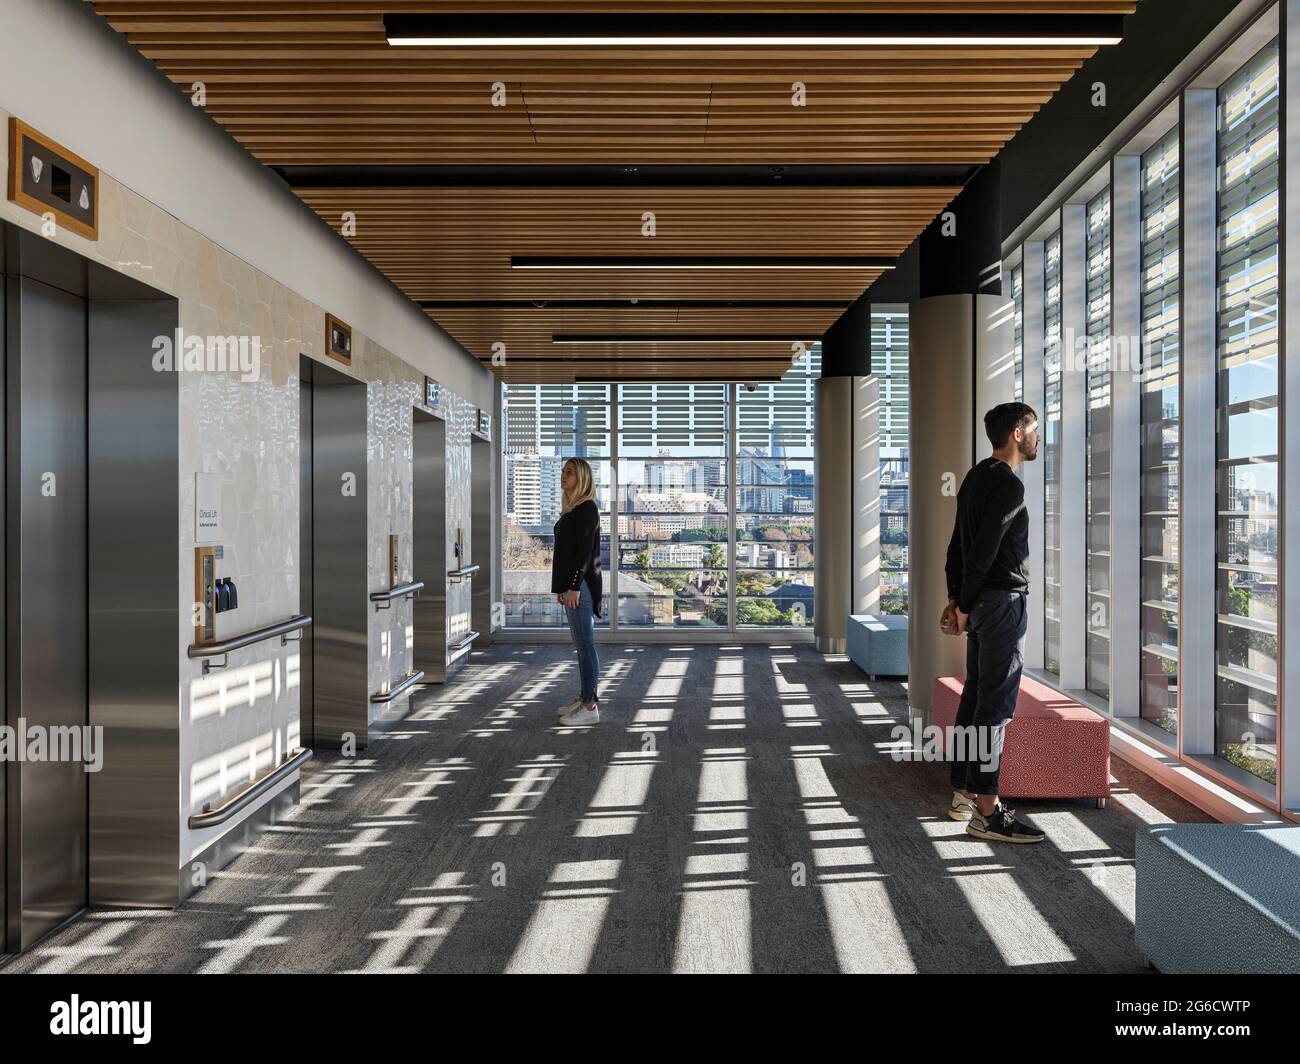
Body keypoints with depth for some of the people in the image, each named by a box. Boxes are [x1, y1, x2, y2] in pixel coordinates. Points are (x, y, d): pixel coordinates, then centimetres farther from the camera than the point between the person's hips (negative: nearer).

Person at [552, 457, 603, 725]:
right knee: (581, 643, 14)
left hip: (581, 585, -10)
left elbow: (585, 551, -18)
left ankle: (590, 707, -1)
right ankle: (584, 698, 22)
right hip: (571, 584, 10)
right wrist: (561, 587, 18)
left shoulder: (587, 509, -11)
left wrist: (574, 586, -20)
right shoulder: (571, 510, 16)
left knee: (585, 643, -6)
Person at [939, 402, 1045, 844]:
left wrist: (955, 599, 14)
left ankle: (963, 794, 21)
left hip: (981, 602, 10)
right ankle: (986, 810, -3)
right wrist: (964, 606, -12)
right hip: (1004, 601, -10)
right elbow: (982, 551, -19)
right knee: (995, 705, -7)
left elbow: (958, 545, 15)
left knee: (975, 698, 13)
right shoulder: (1009, 485, -14)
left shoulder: (977, 477, 15)